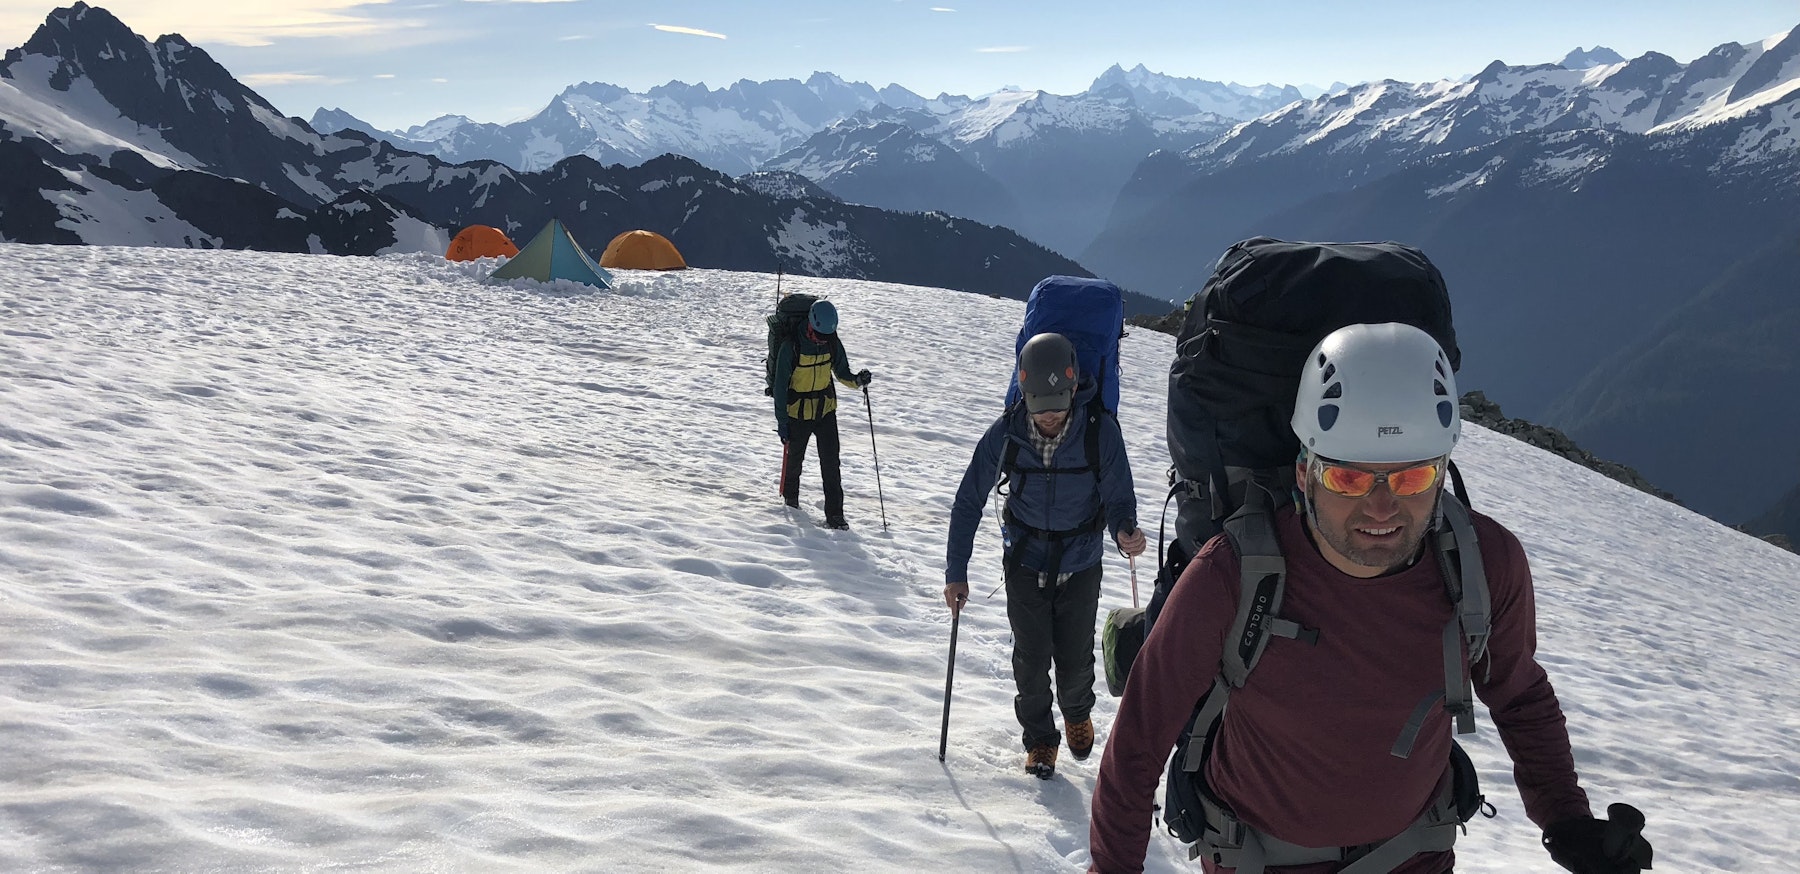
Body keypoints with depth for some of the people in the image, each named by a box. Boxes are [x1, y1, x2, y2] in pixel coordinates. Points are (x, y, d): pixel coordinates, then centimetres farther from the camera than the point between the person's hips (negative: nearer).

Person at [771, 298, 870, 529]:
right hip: (798, 412, -2)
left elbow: (841, 372, 6)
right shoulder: (791, 346, -19)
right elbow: (780, 386, -14)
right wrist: (782, 421, -15)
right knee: (794, 458, 15)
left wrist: (857, 380, -17)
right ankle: (790, 498, 43)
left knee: (831, 462, -6)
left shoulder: (833, 344, -7)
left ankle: (834, 514, -3)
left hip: (826, 409, 2)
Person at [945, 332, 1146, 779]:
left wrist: (1124, 530, -38)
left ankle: (1077, 712, 41)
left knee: (1076, 660, 6)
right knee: (1031, 660, 0)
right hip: (1026, 563, 0)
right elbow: (968, 503, -7)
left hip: (1080, 566, 0)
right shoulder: (1005, 435, -18)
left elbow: (1118, 497, -13)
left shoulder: (1101, 431, -21)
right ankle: (1039, 739, 26)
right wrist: (956, 572, -8)